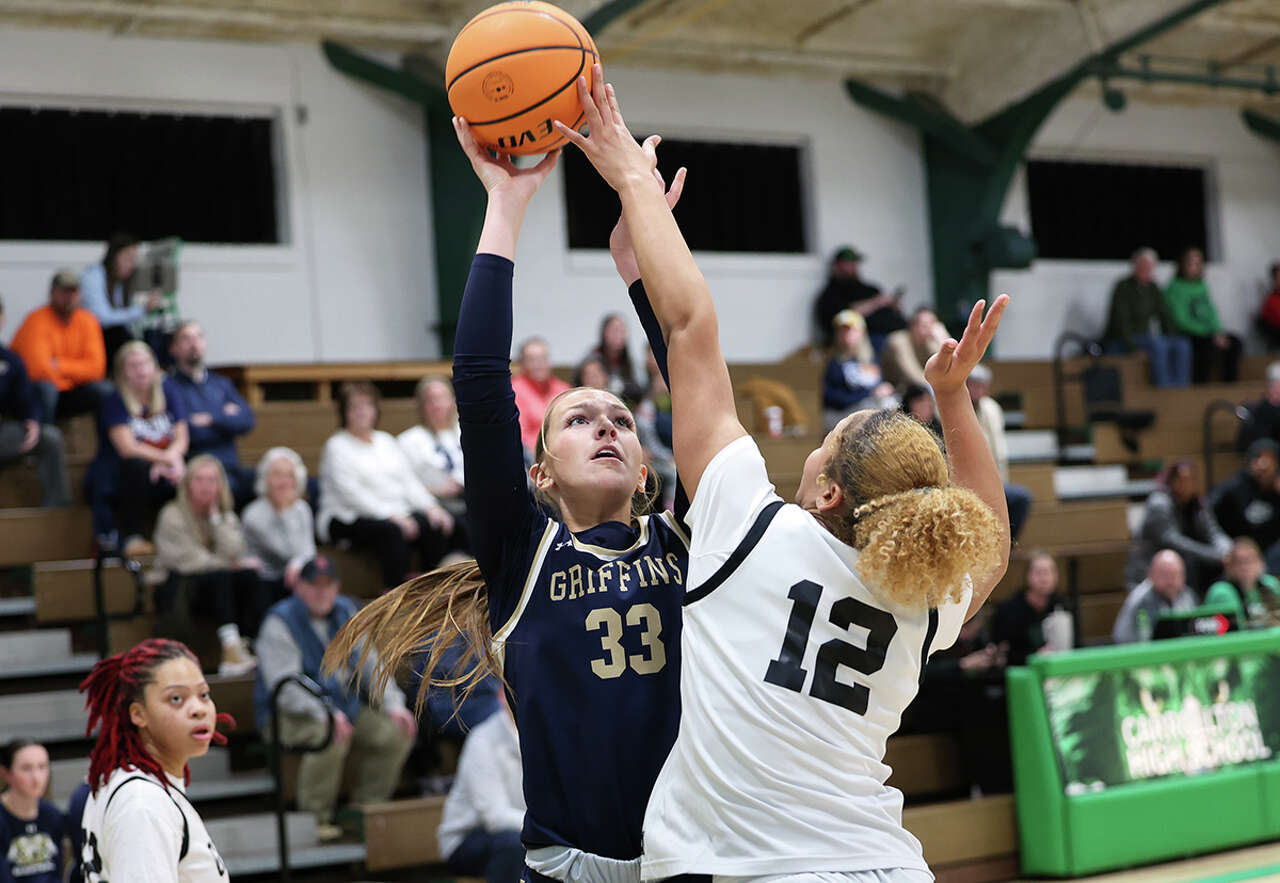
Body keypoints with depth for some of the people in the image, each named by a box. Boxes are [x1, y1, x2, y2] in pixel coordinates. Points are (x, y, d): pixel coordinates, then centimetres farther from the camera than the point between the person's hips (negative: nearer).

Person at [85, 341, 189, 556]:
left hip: (161, 473, 3)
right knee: (137, 465, -38)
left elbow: (181, 439, 3)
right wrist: (168, 458, -20)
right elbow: (127, 448, -15)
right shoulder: (116, 401, -4)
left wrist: (169, 459, -19)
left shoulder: (168, 391, 8)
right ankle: (132, 538, -33)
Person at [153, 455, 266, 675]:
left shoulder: (225, 516, 9)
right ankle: (231, 648, -47)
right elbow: (192, 561, -13)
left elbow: (233, 553, -10)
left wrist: (216, 516, -11)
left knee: (248, 575, -24)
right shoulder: (173, 516, -7)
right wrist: (236, 564, -8)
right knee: (219, 576, -33)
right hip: (177, 590, -5)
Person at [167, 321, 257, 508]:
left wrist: (210, 419, -4)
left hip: (232, 468, 5)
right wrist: (224, 417, -1)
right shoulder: (170, 387, 5)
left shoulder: (222, 383, 23)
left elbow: (246, 420, 8)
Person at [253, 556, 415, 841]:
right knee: (331, 738, -36)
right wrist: (325, 714, -36)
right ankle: (316, 817, -18)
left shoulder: (346, 612, 8)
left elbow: (370, 664, 11)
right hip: (290, 716, -6)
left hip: (346, 708, 6)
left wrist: (393, 705, -4)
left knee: (396, 733, -15)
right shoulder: (280, 622, -13)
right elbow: (285, 686, -22)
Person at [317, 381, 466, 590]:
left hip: (397, 513, 6)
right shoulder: (337, 447, 1)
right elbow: (351, 493, -11)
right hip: (349, 518, -6)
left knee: (435, 526, -22)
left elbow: (409, 481, 16)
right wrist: (391, 516, -21)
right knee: (392, 530, -36)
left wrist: (431, 508, -3)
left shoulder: (386, 441, 21)